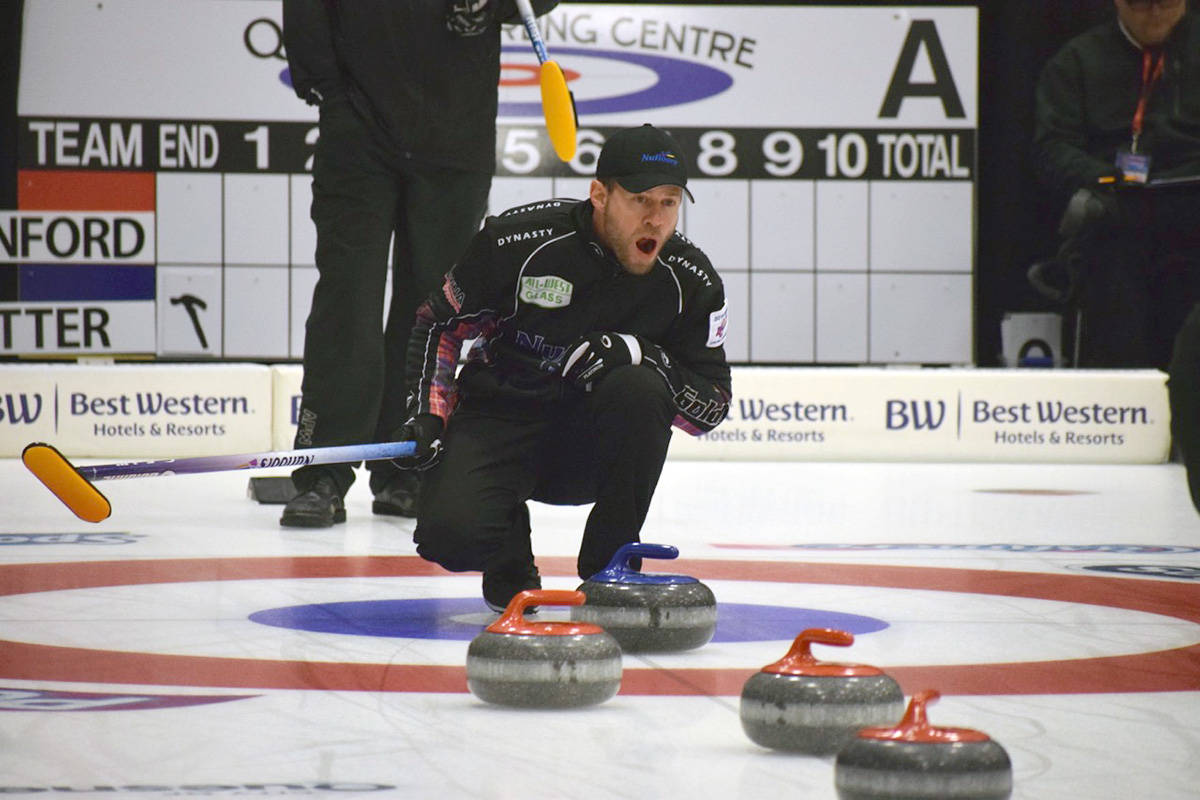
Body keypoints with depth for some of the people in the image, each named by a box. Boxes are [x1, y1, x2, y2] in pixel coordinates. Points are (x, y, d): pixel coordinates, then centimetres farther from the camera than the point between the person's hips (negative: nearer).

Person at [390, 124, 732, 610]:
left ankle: (608, 569, -13)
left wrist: (638, 353, -24)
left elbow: (712, 406, -6)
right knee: (451, 533, -30)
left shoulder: (692, 282, -10)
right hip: (499, 419, -2)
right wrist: (427, 414, -11)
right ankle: (510, 561, 11)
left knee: (637, 389, -32)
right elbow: (438, 323, 0)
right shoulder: (518, 241, -15)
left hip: (592, 449, 2)